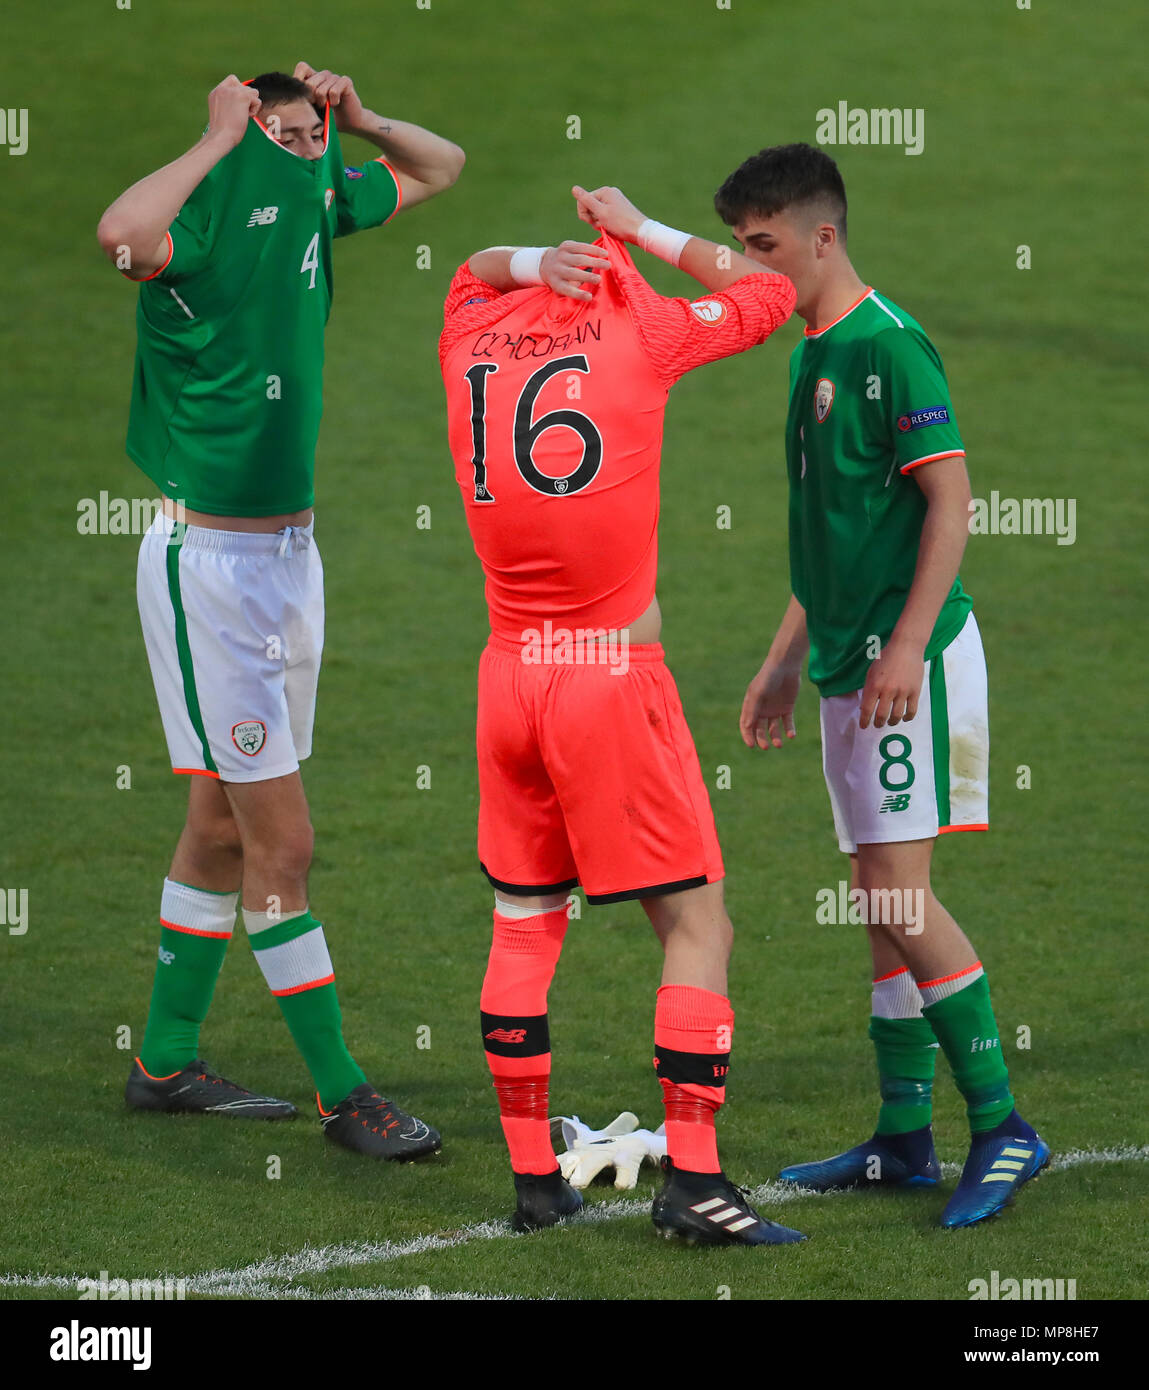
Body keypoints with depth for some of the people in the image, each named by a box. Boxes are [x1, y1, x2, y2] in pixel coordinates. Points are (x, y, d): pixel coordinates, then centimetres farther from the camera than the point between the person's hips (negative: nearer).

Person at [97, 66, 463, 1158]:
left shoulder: (316, 203, 6)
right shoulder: (207, 222, -18)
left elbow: (438, 167, 22)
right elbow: (122, 234, -42)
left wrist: (356, 118, 3)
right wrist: (222, 140, -29)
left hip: (289, 553, 8)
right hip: (205, 564, -8)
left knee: (224, 824, 15)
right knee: (282, 839, -6)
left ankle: (166, 1060, 26)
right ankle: (343, 1096, -2)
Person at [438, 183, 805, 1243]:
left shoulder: (470, 347, 6)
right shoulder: (638, 333, -5)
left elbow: (474, 272, 30)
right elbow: (769, 291, 11)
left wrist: (535, 262, 10)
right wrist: (640, 232, 14)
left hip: (509, 675, 5)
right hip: (617, 678, -5)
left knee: (524, 926, 11)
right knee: (698, 925, -1)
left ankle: (534, 1178, 13)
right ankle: (693, 1178, -7)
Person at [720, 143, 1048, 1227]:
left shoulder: (886, 346, -13)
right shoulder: (810, 355, 16)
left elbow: (950, 501, -17)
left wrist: (906, 646, -22)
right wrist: (784, 660, 23)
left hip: (908, 661, -9)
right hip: (848, 664, 9)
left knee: (900, 890, -12)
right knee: (878, 900, 10)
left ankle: (1002, 1126, -7)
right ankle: (905, 1142, 14)